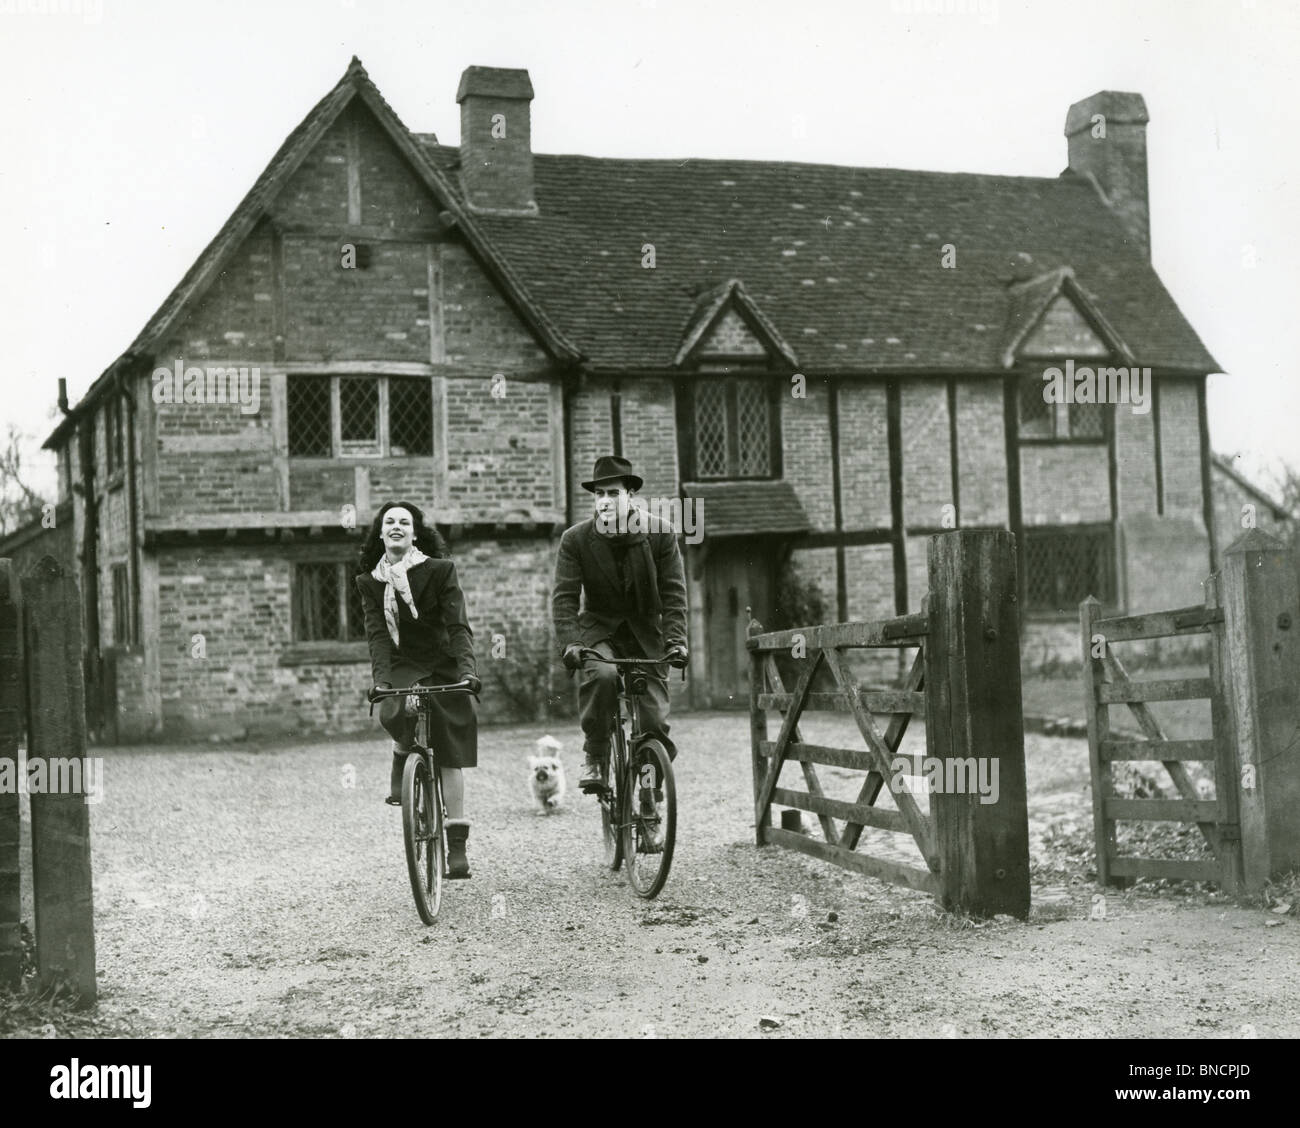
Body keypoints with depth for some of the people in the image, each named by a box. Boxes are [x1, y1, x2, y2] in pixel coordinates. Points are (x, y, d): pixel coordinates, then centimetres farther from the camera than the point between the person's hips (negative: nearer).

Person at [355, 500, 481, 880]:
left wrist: (467, 671, -27)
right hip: (402, 667, 1)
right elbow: (377, 633, -6)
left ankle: (457, 845, 5)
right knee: (392, 714, -33)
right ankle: (402, 756, 3)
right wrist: (381, 679, -21)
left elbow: (458, 626, -13)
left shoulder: (439, 570, -6)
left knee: (449, 757, -3)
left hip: (444, 668, -1)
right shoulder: (370, 581, 3)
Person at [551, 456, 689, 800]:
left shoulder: (661, 534, -9)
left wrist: (676, 639, -24)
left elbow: (673, 593, -10)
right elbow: (563, 596, -12)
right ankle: (593, 757, -15)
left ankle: (649, 803, 12)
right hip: (598, 632, -1)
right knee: (602, 674, -35)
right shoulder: (575, 539, -9)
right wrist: (569, 642, -28)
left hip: (645, 636, 1)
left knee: (656, 723, -8)